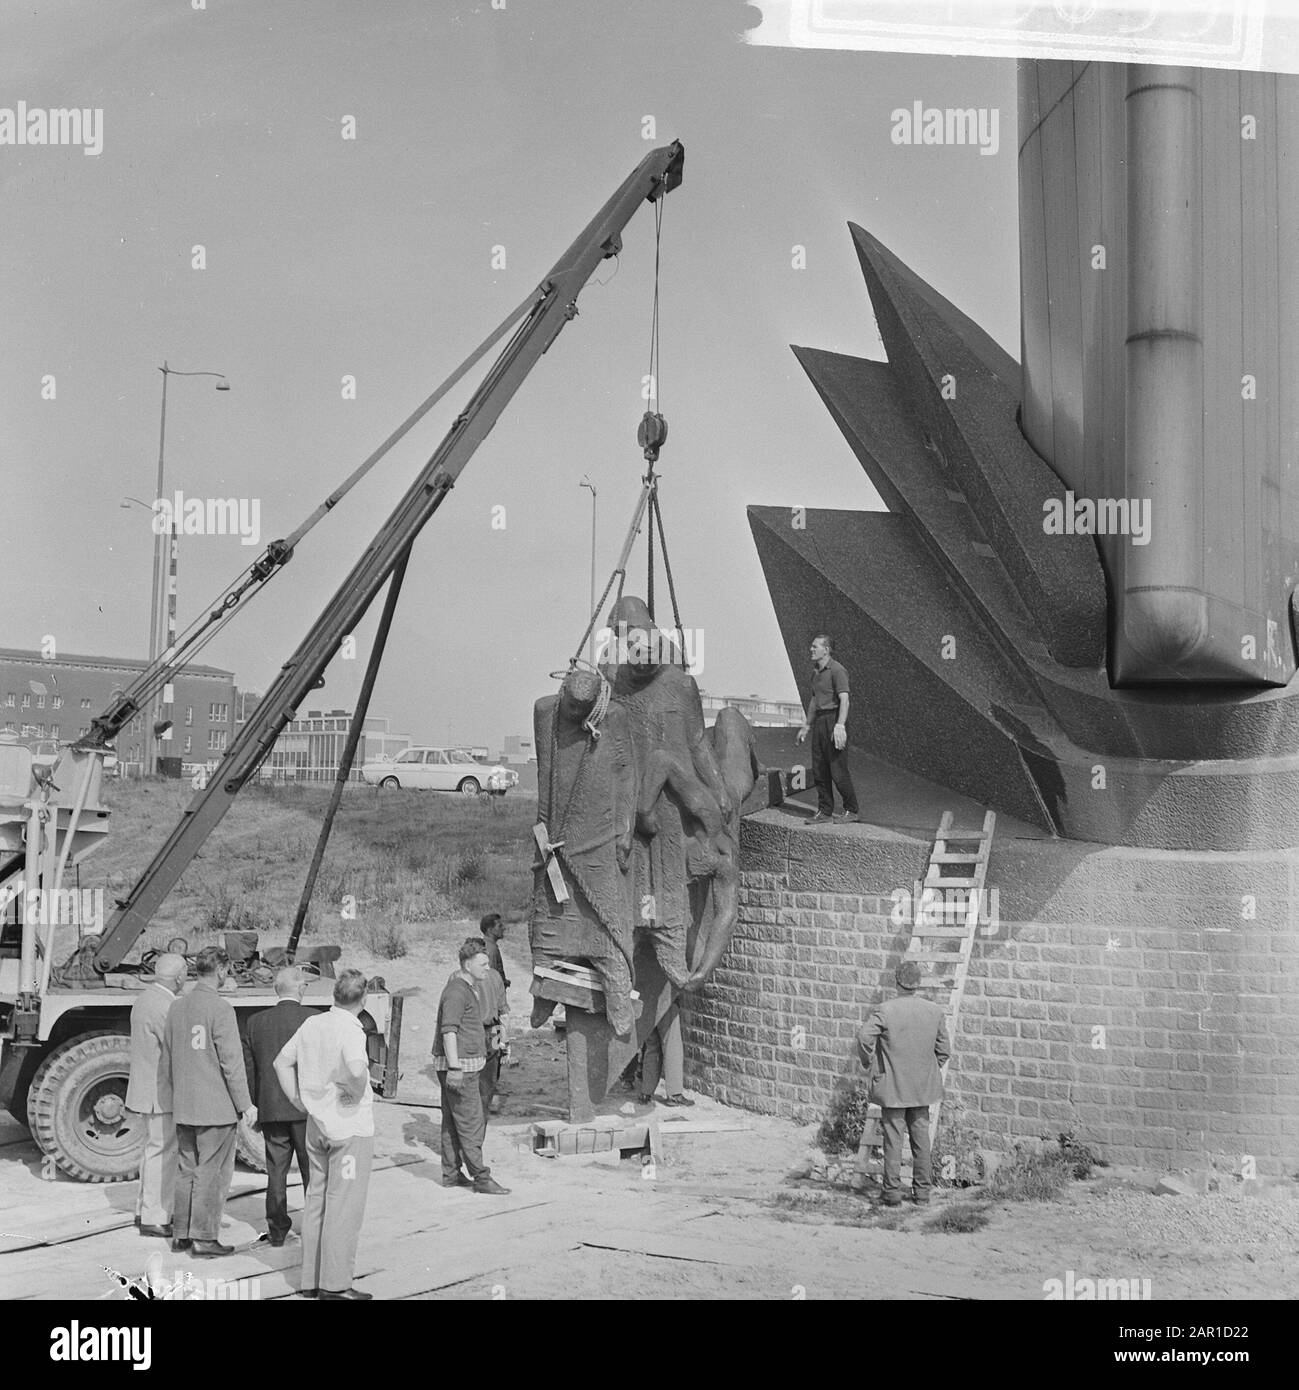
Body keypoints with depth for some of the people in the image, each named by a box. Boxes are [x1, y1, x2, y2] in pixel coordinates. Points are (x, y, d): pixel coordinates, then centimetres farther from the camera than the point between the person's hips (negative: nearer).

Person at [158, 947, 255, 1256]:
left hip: (184, 1107, 7)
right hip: (217, 1106, -7)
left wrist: (170, 1100, 23)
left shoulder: (177, 1007, 8)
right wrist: (245, 1103, -10)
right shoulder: (220, 1008, -14)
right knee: (212, 1173, 1)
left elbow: (167, 1058, 15)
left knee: (186, 1170, 15)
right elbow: (231, 1060, -16)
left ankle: (181, 1234, 20)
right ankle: (204, 1237, 3)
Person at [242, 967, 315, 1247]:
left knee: (276, 1171, 11)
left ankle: (277, 1231, 15)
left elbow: (248, 1069, 7)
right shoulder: (313, 1019, -9)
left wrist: (254, 1108, 15)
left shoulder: (256, 1022, 3)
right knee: (312, 1169, 7)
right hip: (306, 1108, -3)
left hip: (270, 1109, 3)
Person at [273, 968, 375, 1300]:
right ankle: (335, 1283, 2)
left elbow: (281, 1061, 11)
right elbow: (356, 1068, -35)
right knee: (344, 1205, -1)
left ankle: (311, 1279, 21)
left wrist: (298, 1100, 12)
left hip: (316, 1124, 7)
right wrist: (359, 1093, -16)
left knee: (316, 1202, 15)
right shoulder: (350, 1029, -18)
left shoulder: (312, 1023, 4)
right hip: (350, 1126, -7)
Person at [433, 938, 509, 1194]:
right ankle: (481, 1177, -6)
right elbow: (449, 1031, -23)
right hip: (460, 1065, -10)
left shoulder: (466, 988, 17)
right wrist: (454, 1068, -27)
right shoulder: (456, 992, -16)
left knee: (452, 1122, 13)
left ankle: (451, 1174, 18)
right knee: (471, 1122, -8)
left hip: (462, 1065, 10)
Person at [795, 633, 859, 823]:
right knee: (819, 770, 8)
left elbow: (844, 699, -20)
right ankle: (824, 811, 15)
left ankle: (851, 811, 3)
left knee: (838, 769, -7)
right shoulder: (816, 671, 16)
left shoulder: (837, 670, -12)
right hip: (819, 721, 9)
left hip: (833, 719, -9)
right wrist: (807, 726, 26)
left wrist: (840, 726, -29)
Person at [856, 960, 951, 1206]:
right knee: (921, 1136, 13)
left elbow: (864, 1037, -22)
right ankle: (922, 1190, 20)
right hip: (923, 1087, 3)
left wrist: (870, 1063, -6)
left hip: (893, 1086, -3)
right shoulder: (934, 1011, -2)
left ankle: (893, 1192, 6)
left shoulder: (885, 1010, -14)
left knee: (893, 1139, 3)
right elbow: (944, 1050, 4)